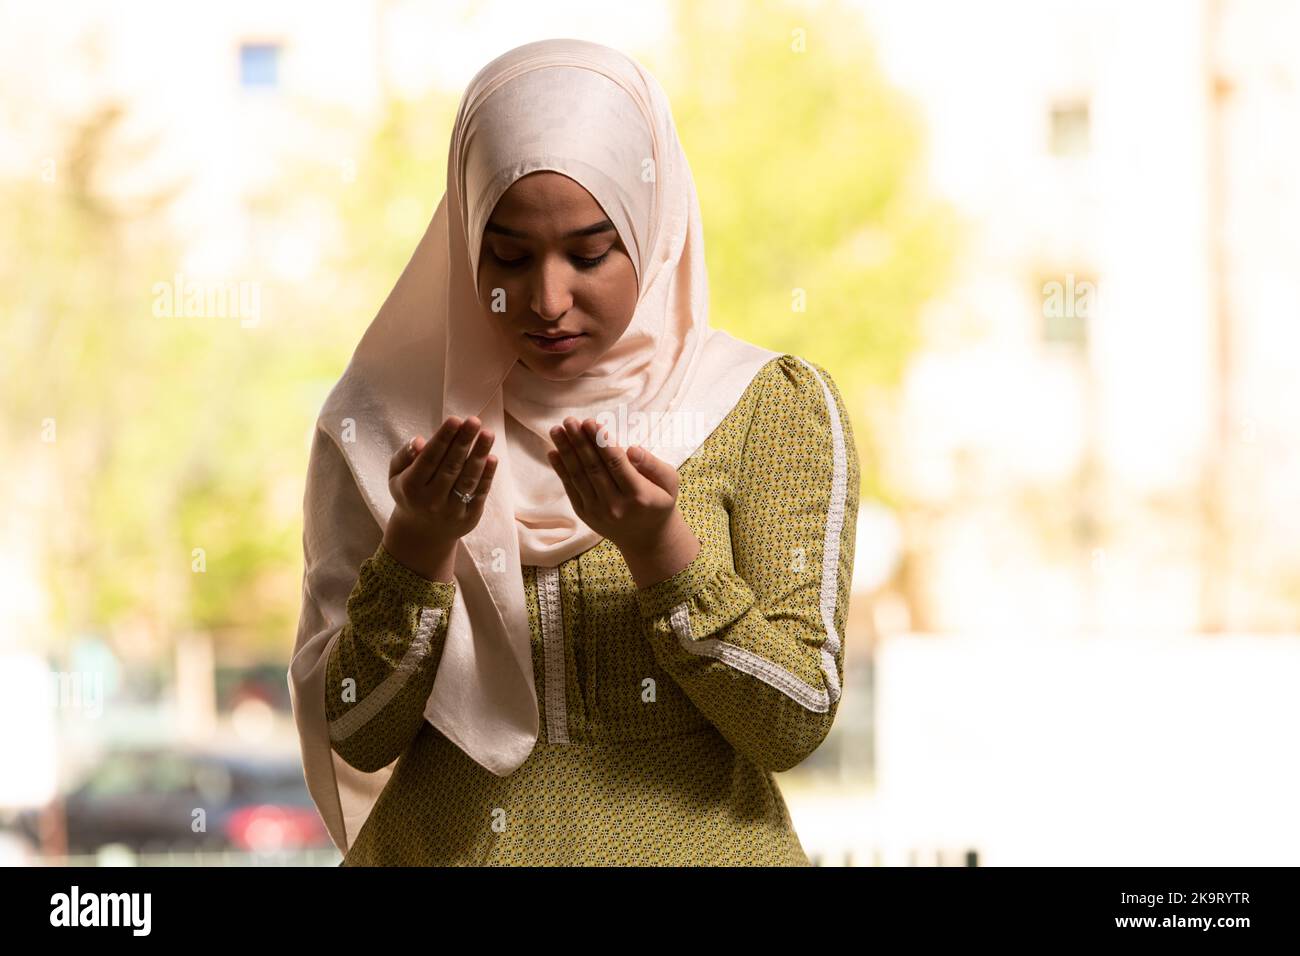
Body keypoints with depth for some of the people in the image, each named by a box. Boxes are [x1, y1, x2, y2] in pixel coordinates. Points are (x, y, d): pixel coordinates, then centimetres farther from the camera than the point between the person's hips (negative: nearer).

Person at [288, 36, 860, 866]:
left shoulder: (773, 408, -1)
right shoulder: (385, 419, 1)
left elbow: (797, 723, -6)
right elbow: (356, 737, -2)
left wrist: (659, 545, -18)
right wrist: (420, 542, -15)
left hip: (695, 844, 0)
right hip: (438, 848, 1)